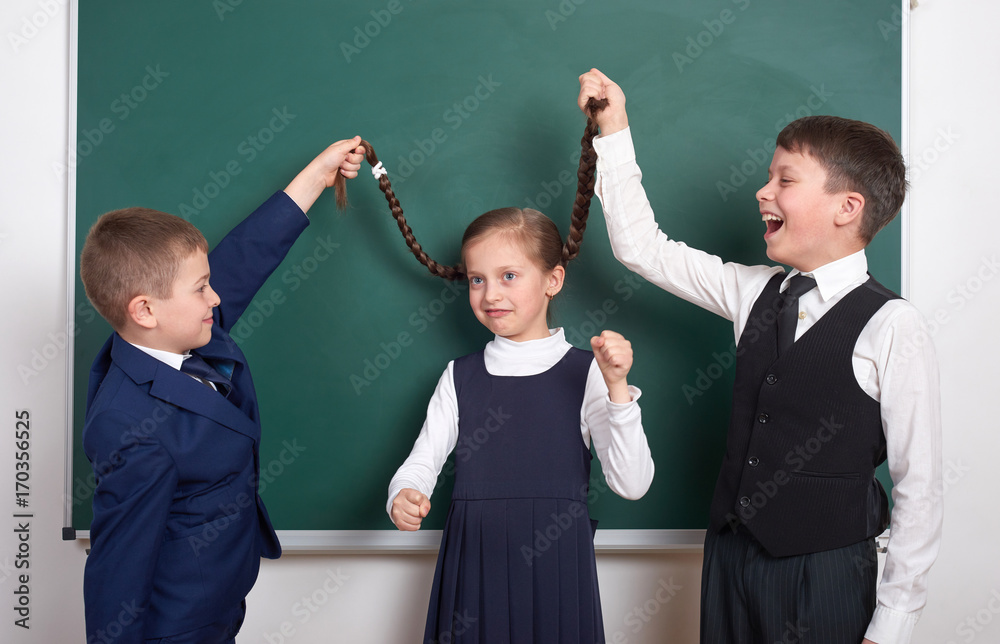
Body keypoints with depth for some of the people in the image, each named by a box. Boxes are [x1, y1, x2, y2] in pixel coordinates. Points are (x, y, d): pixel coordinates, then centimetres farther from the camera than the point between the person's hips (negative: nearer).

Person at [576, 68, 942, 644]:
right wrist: (614, 130, 6)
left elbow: (919, 488, -12)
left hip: (824, 574, -5)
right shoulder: (756, 293, 4)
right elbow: (644, 248, 9)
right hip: (731, 554, 6)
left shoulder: (892, 328, -14)